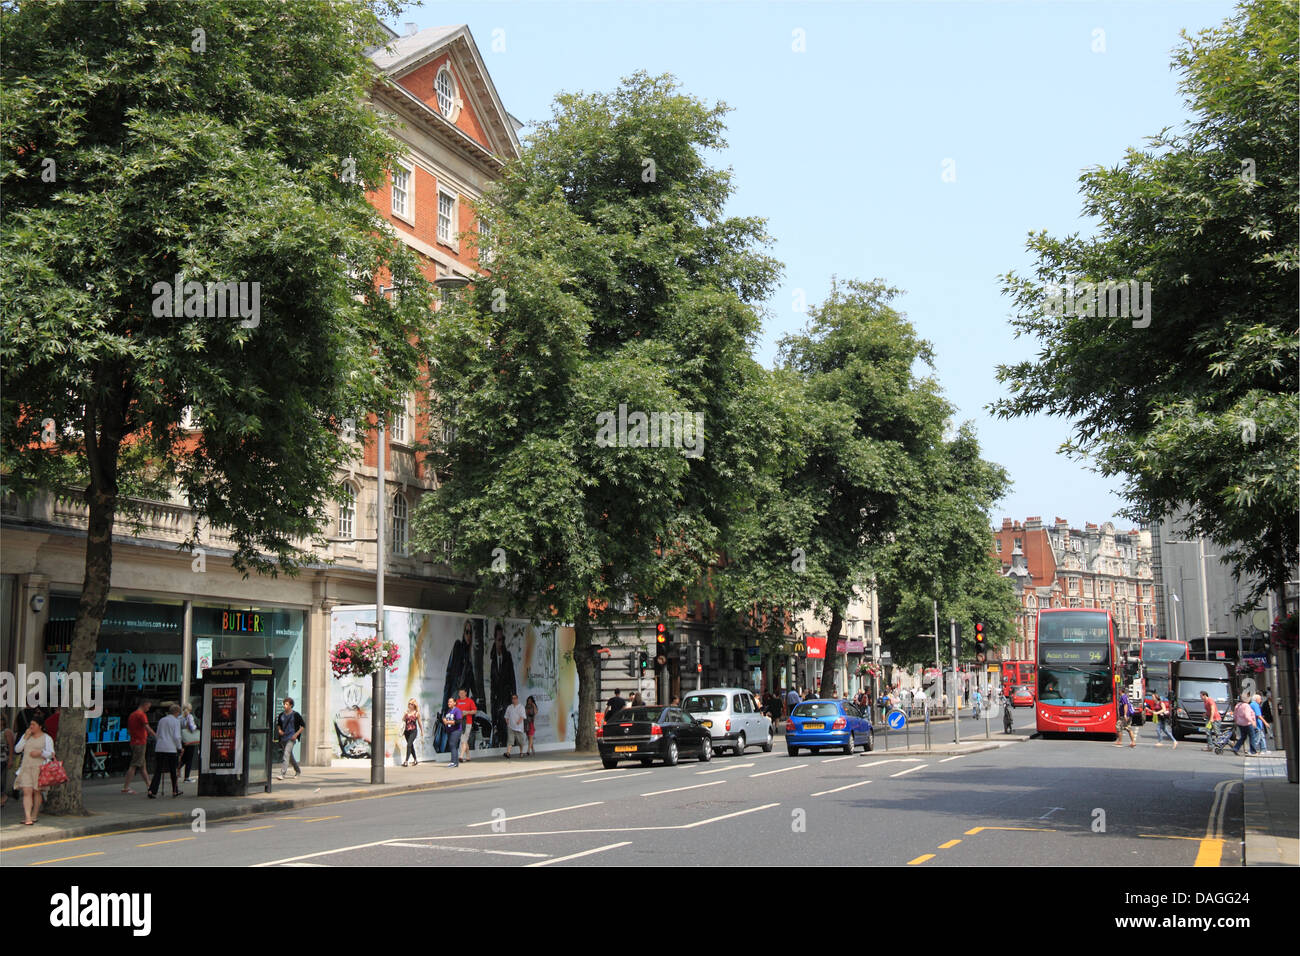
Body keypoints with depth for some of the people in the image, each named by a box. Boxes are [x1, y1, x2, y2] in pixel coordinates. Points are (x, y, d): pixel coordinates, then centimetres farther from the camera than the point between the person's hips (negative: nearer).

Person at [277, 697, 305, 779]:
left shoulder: (295, 715, -7)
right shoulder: (281, 715, 7)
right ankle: (298, 771, 36)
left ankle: (283, 773, -24)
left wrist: (296, 734, -11)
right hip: (283, 738, 6)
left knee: (286, 753, -20)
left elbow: (303, 725, -2)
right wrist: (279, 730, 1)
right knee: (290, 755, 16)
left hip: (291, 737, -6)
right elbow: (278, 724, 23)